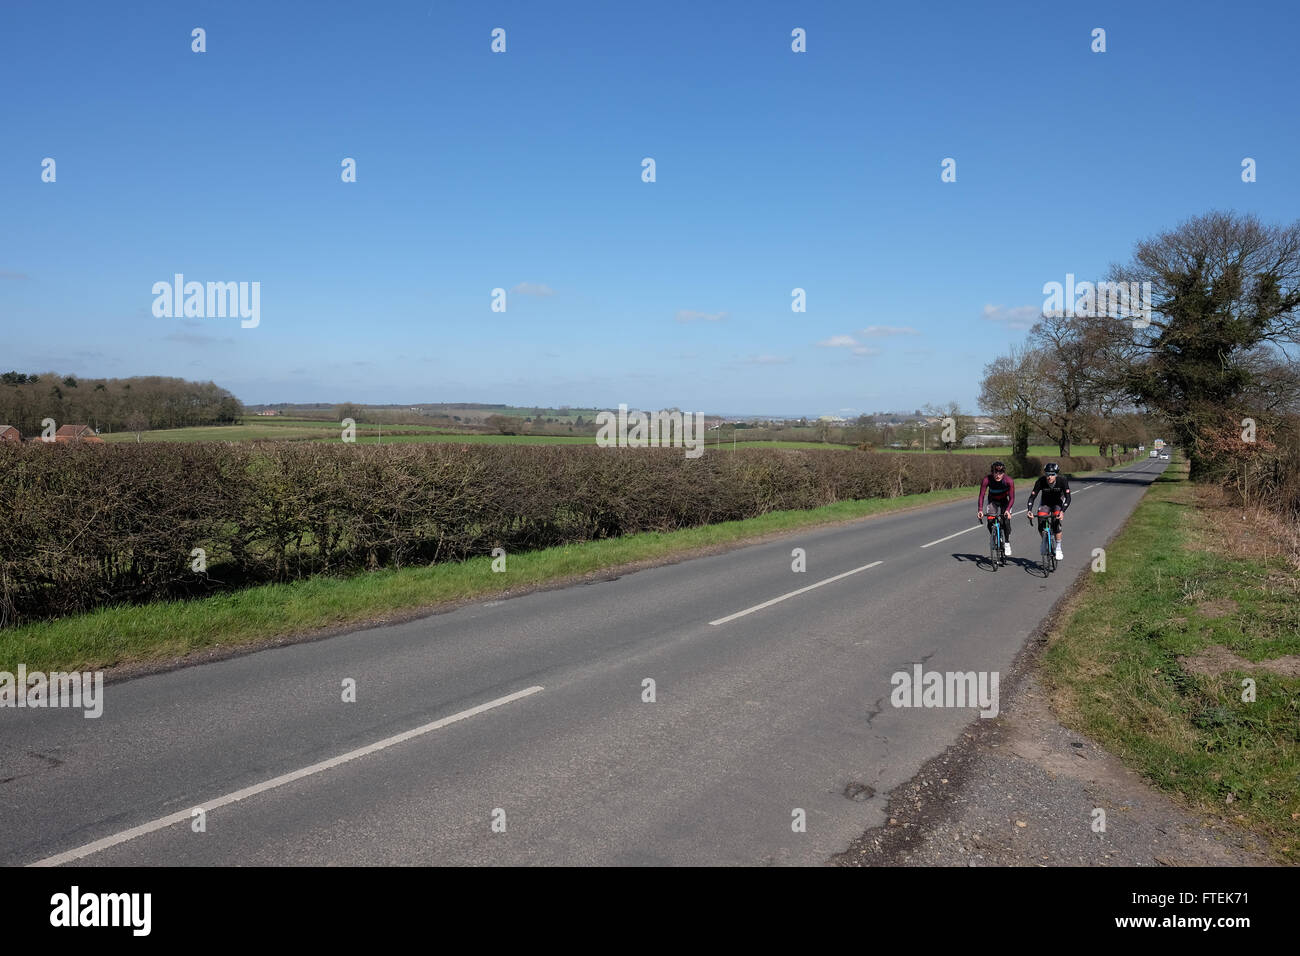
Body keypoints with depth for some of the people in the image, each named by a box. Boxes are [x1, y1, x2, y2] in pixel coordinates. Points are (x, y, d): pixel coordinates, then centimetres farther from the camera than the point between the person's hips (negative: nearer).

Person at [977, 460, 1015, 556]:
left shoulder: (1008, 480, -30)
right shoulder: (987, 479, -29)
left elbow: (1012, 498, -28)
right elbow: (981, 496, -27)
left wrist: (1008, 510, -44)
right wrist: (980, 510, -40)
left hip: (1005, 501, -1)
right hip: (993, 501, 1)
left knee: (1006, 521, -18)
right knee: (990, 523, -15)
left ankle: (1007, 543, 2)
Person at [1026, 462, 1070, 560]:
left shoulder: (1062, 480, -29)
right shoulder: (1041, 481, -27)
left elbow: (1068, 498, -32)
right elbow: (1032, 496, -26)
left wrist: (1062, 511, -47)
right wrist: (1029, 510, -42)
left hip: (1058, 503, -2)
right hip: (1046, 503, 2)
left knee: (1056, 522, -24)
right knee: (1041, 524, -17)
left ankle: (1058, 549, -12)